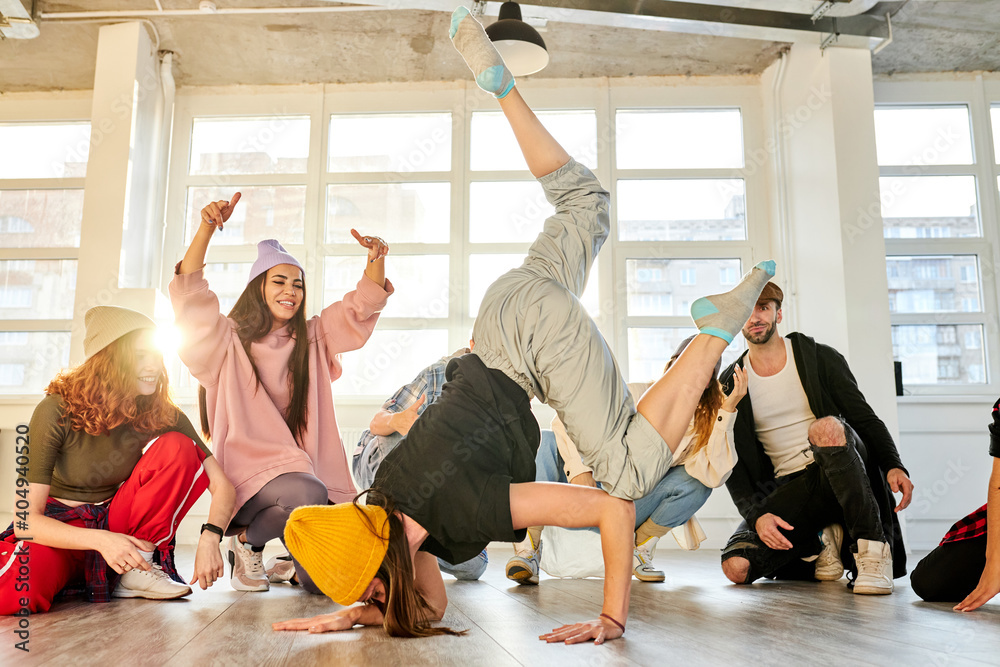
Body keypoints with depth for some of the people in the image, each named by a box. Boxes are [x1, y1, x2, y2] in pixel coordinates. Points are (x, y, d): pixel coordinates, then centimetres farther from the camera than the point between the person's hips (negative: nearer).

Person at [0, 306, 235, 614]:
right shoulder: (57, 412, -20)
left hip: (118, 523, 4)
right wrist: (101, 540, -38)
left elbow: (222, 484, -13)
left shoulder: (162, 415, -11)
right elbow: (26, 519, -23)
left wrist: (209, 539, -32)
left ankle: (137, 568, -13)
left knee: (179, 449, -20)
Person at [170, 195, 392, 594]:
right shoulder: (230, 340, 6)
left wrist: (376, 260, -10)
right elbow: (191, 298, -8)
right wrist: (207, 228, -20)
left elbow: (363, 305, 10)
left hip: (310, 470, 4)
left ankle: (287, 566, 24)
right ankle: (246, 538, -5)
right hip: (251, 476, -4)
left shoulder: (313, 339, 16)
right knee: (309, 494, -37)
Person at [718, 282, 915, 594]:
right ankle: (819, 543, 3)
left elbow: (865, 418, 0)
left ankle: (873, 547, -25)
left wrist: (894, 465, -19)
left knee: (827, 427, -37)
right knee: (736, 567, -24)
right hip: (789, 488, 2)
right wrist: (756, 515, -16)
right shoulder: (731, 384, 4)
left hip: (838, 476, -1)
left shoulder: (820, 358, 3)